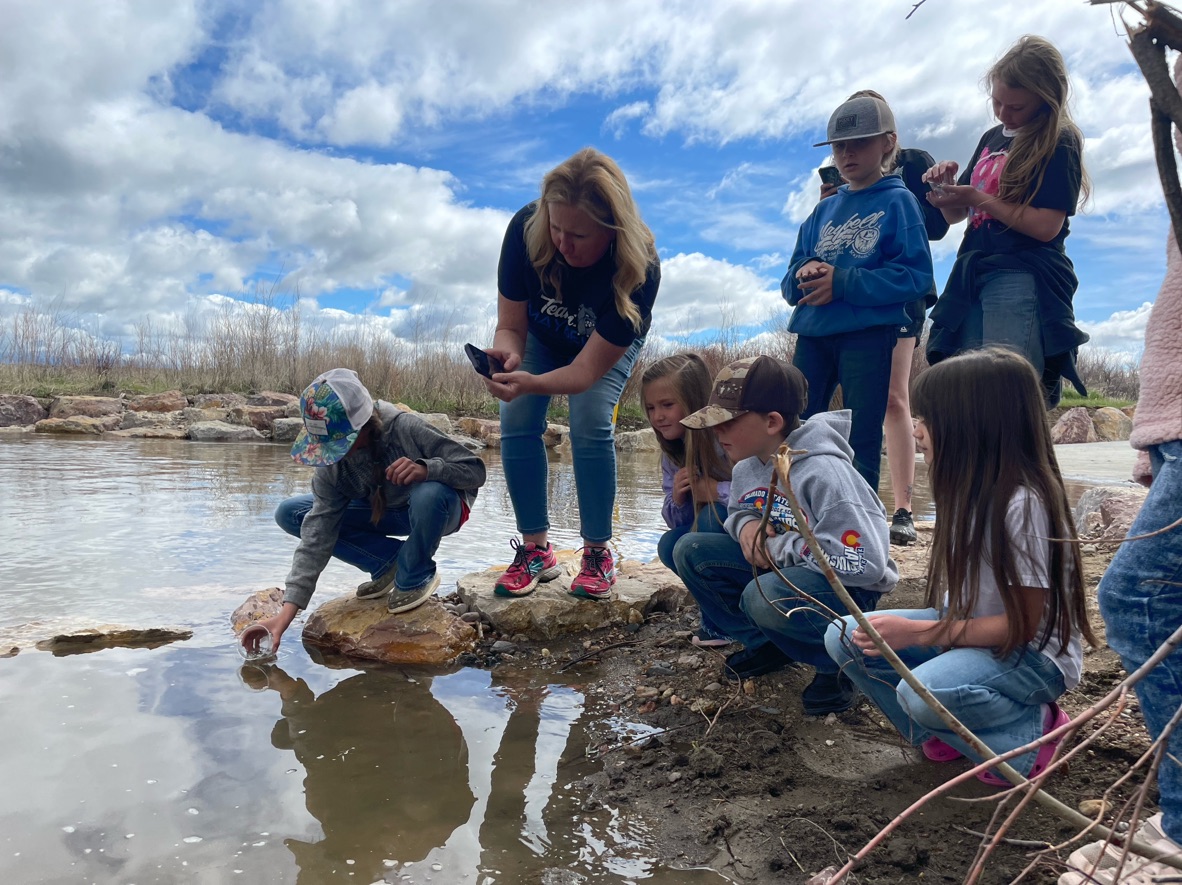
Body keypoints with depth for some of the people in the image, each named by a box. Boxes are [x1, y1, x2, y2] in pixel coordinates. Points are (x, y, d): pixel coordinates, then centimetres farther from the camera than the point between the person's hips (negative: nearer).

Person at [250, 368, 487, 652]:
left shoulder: (405, 429, -32)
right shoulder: (331, 465, -18)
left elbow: (475, 471, -28)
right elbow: (317, 535, -23)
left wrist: (426, 468, -48)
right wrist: (287, 612, -31)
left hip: (437, 509, -4)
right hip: (382, 513, 5)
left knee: (429, 493, -43)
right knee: (289, 514, -10)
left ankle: (416, 576, -12)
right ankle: (388, 563, -4)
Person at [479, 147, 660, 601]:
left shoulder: (639, 269, -40)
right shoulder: (525, 228, -33)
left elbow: (587, 369, -37)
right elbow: (510, 325, -22)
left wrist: (531, 383, -55)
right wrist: (507, 355, -46)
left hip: (610, 344, -2)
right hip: (541, 337, 3)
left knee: (591, 425, -23)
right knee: (516, 424, -14)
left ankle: (598, 554, -6)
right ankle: (536, 550, -1)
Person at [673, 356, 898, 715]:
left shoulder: (824, 473, -28)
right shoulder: (746, 467, -4)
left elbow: (865, 562, -31)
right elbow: (738, 510, 16)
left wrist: (778, 547, -23)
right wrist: (746, 524, -11)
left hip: (847, 587, -8)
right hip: (779, 569, 8)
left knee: (767, 598, -38)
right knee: (691, 552, -8)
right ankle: (766, 645, 6)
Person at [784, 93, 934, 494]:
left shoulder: (898, 201, 2)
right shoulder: (824, 210, 17)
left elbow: (916, 276, -10)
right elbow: (790, 284, 14)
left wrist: (843, 282, -17)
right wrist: (803, 273, -10)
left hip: (868, 335, -5)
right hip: (813, 335, 5)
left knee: (861, 446, 0)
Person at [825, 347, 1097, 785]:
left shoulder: (1024, 503, -25)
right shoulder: (969, 489, 0)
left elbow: (1023, 624, -21)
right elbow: (959, 598, 6)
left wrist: (918, 634, -23)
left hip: (1034, 654, -8)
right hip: (967, 629, 8)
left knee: (924, 690, -34)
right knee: (845, 637, -7)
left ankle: (1035, 729, -4)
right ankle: (945, 733, 4)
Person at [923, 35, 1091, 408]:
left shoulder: (1059, 142, -1)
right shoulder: (991, 138, 19)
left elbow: (1047, 225, -11)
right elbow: (957, 214, 23)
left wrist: (977, 198, -11)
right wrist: (946, 186, 2)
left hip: (1024, 279, -7)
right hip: (972, 277, 7)